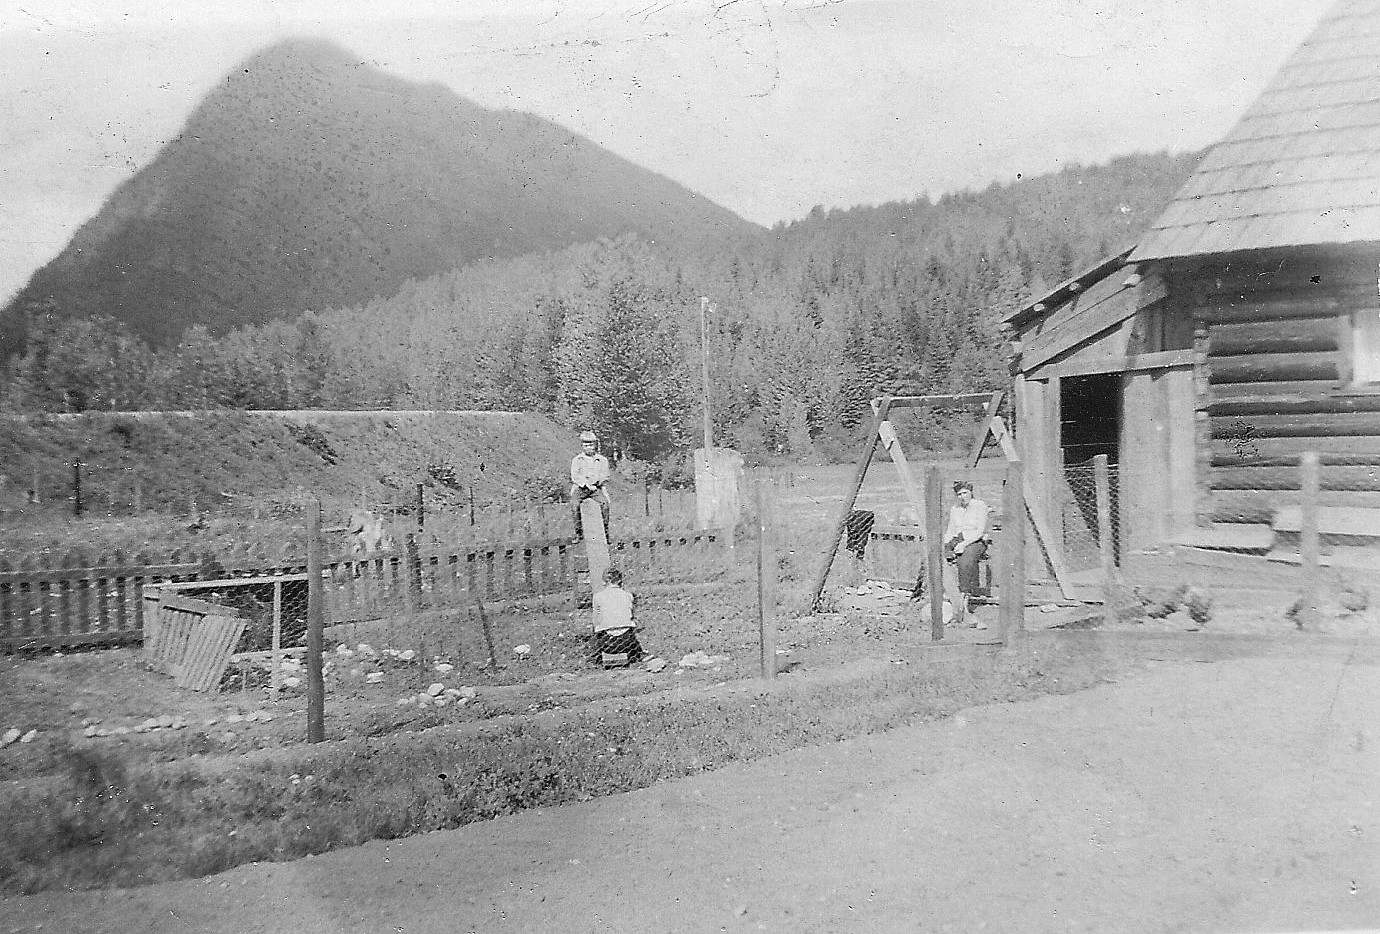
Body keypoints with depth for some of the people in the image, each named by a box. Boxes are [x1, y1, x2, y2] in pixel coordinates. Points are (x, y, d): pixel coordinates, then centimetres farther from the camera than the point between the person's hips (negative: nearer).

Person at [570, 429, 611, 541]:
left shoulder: (602, 460, 13)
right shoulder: (577, 460, 10)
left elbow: (605, 476, 5)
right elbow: (575, 476, -2)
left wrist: (598, 482, -17)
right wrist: (586, 484, -18)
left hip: (597, 488, 0)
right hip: (580, 488, 0)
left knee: (604, 502, -29)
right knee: (574, 503, -30)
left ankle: (605, 531, -19)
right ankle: (579, 532, -22)